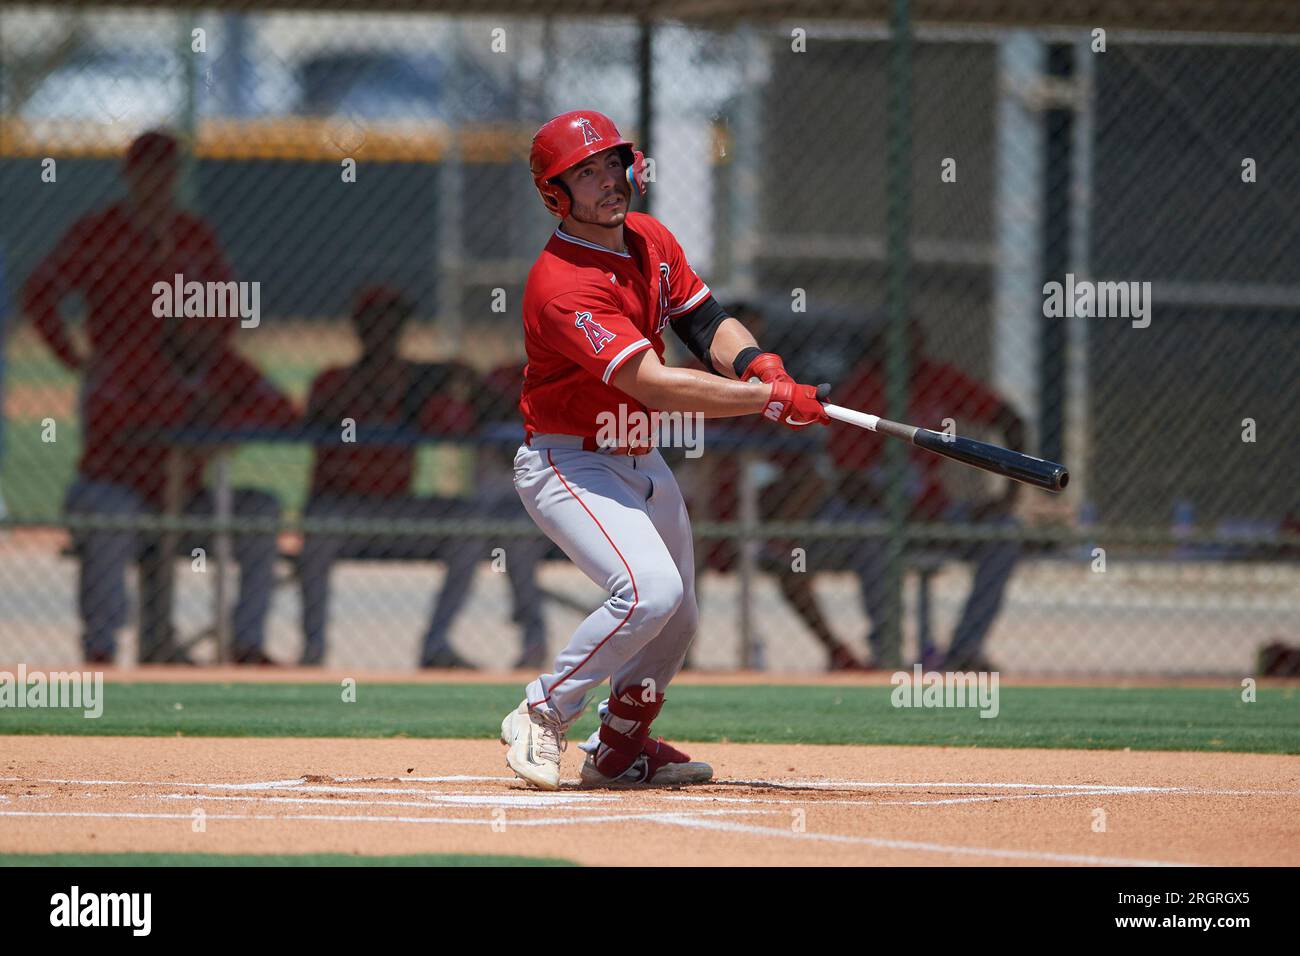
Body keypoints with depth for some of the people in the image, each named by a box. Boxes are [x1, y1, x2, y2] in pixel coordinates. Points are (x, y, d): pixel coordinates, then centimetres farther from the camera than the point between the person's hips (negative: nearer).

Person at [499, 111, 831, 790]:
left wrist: (756, 362, -18)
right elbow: (652, 384, -33)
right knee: (650, 590, -28)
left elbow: (705, 322, 6)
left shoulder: (650, 240, 2)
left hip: (641, 463, 9)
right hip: (567, 465, -9)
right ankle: (540, 717, -11)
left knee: (677, 622, 16)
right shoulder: (563, 285, -28)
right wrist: (768, 399, -36)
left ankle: (618, 749, 36)